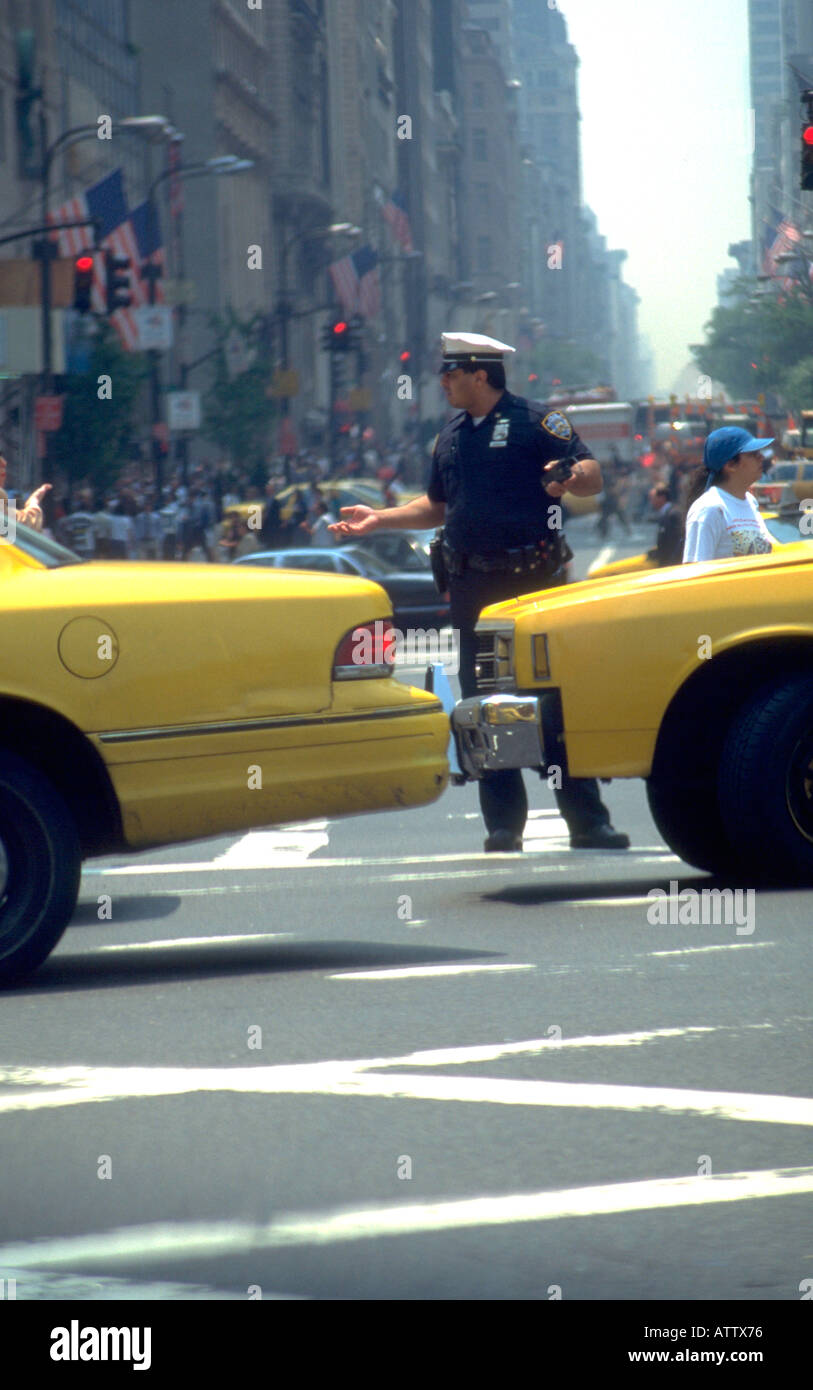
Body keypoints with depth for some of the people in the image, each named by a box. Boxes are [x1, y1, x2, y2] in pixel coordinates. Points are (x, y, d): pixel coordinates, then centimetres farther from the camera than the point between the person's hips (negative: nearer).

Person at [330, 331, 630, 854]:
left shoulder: (535, 421, -2)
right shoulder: (451, 437, 17)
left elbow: (593, 477, -7)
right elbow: (437, 506, 28)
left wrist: (569, 477, -28)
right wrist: (379, 518, 20)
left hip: (534, 580, -6)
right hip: (473, 588, 6)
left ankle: (588, 821, -4)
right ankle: (504, 825, 9)